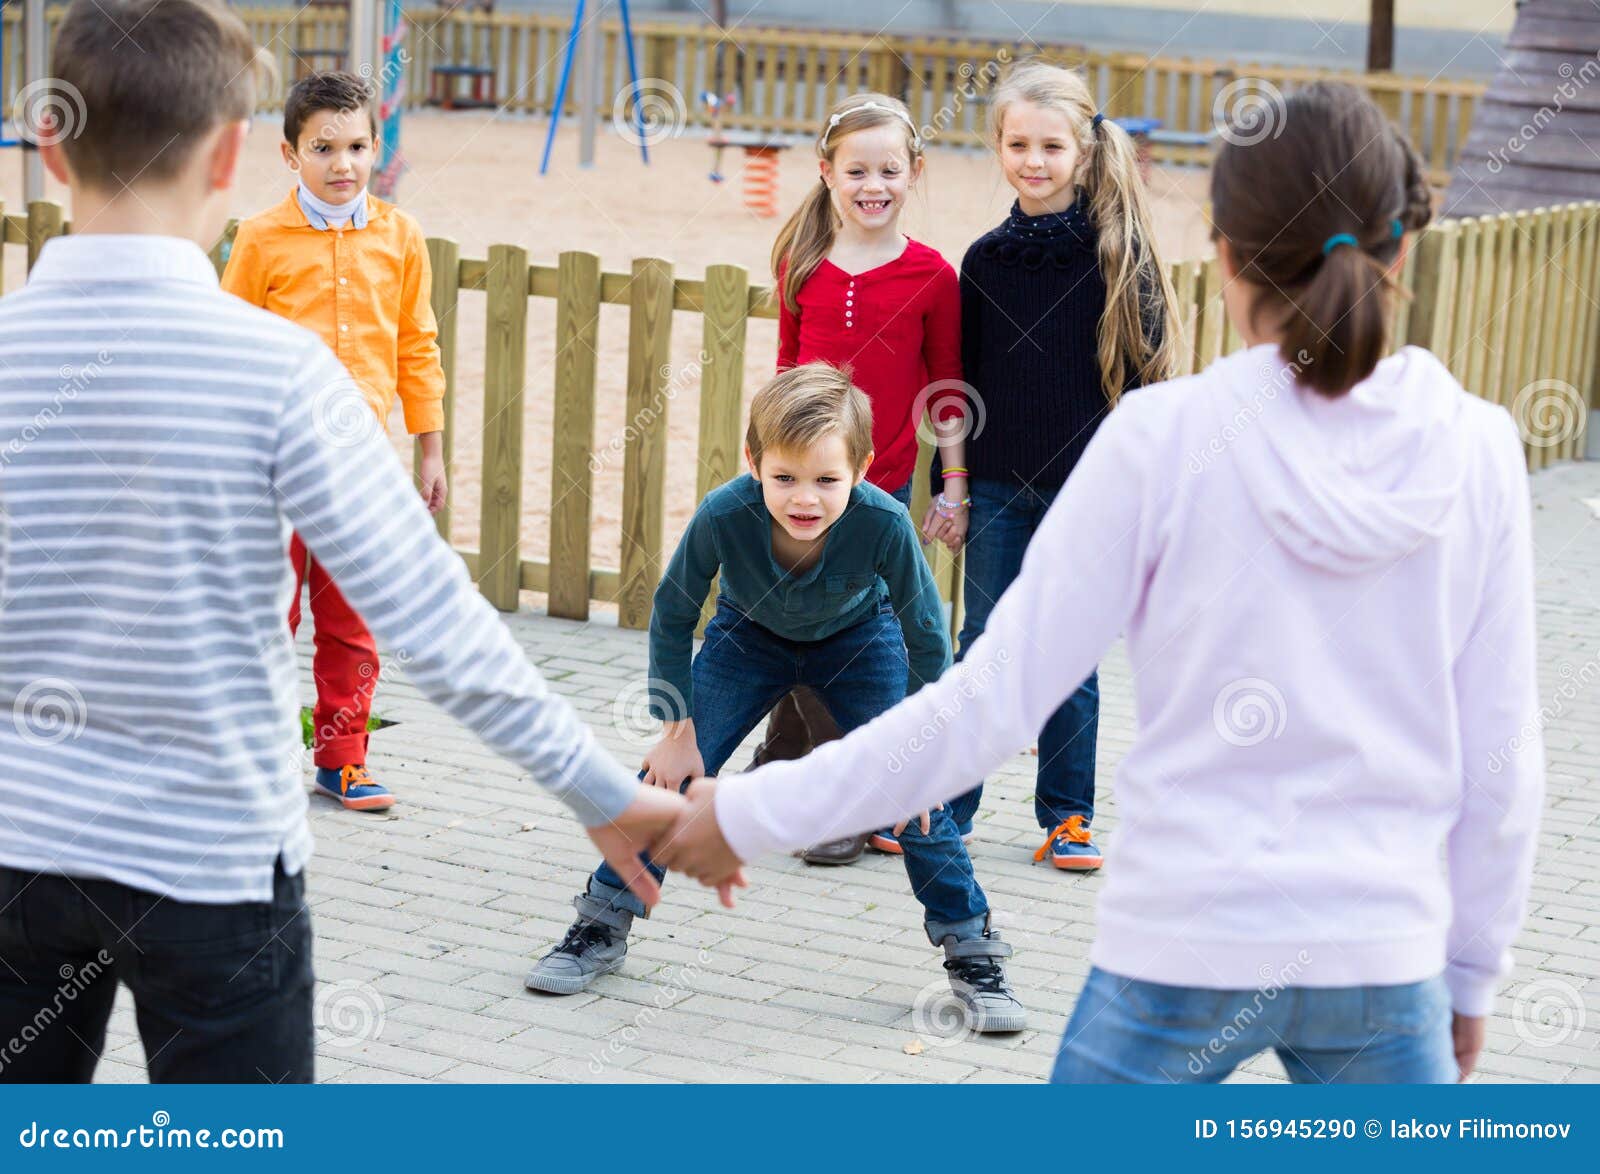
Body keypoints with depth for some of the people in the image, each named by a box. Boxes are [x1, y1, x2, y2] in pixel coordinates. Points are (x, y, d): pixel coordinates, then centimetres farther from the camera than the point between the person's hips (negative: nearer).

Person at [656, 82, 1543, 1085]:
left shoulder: (1168, 436, -11)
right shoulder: (1479, 450, -4)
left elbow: (995, 699, -10)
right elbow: (1501, 752, 1)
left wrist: (756, 814, -1)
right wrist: (1472, 974, 15)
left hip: (1187, 943, -2)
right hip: (1383, 957, 2)